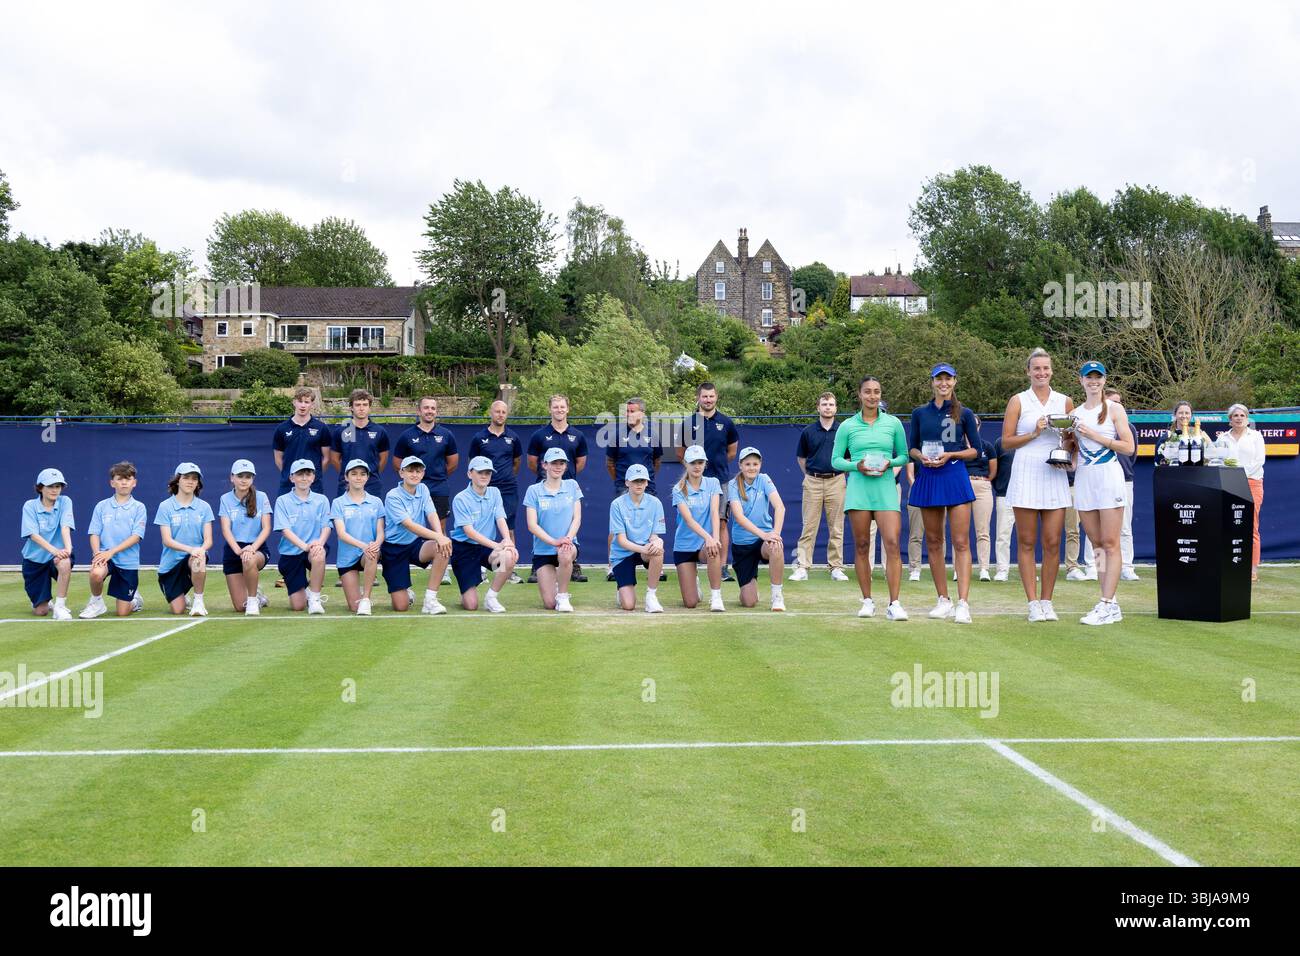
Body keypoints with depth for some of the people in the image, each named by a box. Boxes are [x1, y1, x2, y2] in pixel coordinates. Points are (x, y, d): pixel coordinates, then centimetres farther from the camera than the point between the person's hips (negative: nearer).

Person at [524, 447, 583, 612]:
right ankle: (555, 583, 29)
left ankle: (563, 596, -16)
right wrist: (554, 541, -22)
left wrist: (567, 539, -19)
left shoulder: (572, 486, 4)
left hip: (569, 545, 0)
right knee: (549, 604, -9)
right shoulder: (534, 491, -2)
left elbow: (577, 518, 0)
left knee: (565, 555, -39)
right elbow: (532, 525, -8)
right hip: (542, 550, 0)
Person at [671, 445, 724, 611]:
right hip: (684, 546, 0)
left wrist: (715, 537, -31)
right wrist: (707, 537, -37)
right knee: (690, 603, -5)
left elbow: (714, 512, -13)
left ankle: (716, 597, -25)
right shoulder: (678, 490, -6)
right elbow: (688, 520, -20)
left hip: (706, 543, 1)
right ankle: (694, 582, 33)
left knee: (713, 550, -40)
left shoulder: (712, 483, 0)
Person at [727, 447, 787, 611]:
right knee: (748, 602, -6)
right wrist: (763, 534, -35)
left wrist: (775, 533, -33)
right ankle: (752, 582, 32)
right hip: (742, 544, -1)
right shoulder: (733, 485, -8)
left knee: (776, 547, -38)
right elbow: (739, 516, -22)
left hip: (765, 537, 1)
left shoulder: (764, 480, -3)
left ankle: (777, 595, -19)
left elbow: (780, 507, -16)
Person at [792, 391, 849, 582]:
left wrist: (841, 474, 6)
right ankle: (802, 567, -1)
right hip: (812, 482, 0)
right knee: (808, 527, -2)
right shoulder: (808, 432, 5)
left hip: (836, 482, 0)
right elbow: (801, 457, 15)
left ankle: (836, 568, 9)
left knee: (836, 528, 3)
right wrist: (810, 475, 9)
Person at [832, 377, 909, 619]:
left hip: (886, 488, 0)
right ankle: (867, 601, 13)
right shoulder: (847, 426, 6)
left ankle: (894, 604, -10)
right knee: (861, 545, 3)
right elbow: (836, 460, 9)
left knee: (892, 544, -11)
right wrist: (856, 465, -9)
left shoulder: (893, 423, 7)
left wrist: (890, 463, -7)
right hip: (858, 488, 0)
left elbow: (904, 455, 14)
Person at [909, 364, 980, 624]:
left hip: (955, 478, -3)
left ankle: (963, 603, -13)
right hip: (928, 479, 3)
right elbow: (912, 448, 14)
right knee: (933, 542, 7)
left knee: (961, 543, -9)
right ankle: (944, 600, 15)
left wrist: (949, 455, -11)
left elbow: (976, 450, 4)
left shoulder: (964, 413, 3)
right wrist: (921, 456, -7)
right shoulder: (920, 413, 9)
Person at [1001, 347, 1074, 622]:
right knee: (1027, 542, -1)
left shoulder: (1065, 401, 12)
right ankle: (1033, 602, 4)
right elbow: (1006, 442, 1)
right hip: (1026, 475, -2)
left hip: (1055, 476, 2)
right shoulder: (1018, 401, 5)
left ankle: (1046, 601, 9)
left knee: (1052, 543, 0)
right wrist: (1033, 434, -11)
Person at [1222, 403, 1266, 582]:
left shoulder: (1255, 436, 10)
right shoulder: (1224, 437, 14)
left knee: (1251, 527, -6)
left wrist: (1243, 473, -9)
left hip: (1252, 482, -2)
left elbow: (1260, 460, 1)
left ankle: (1253, 569, -5)